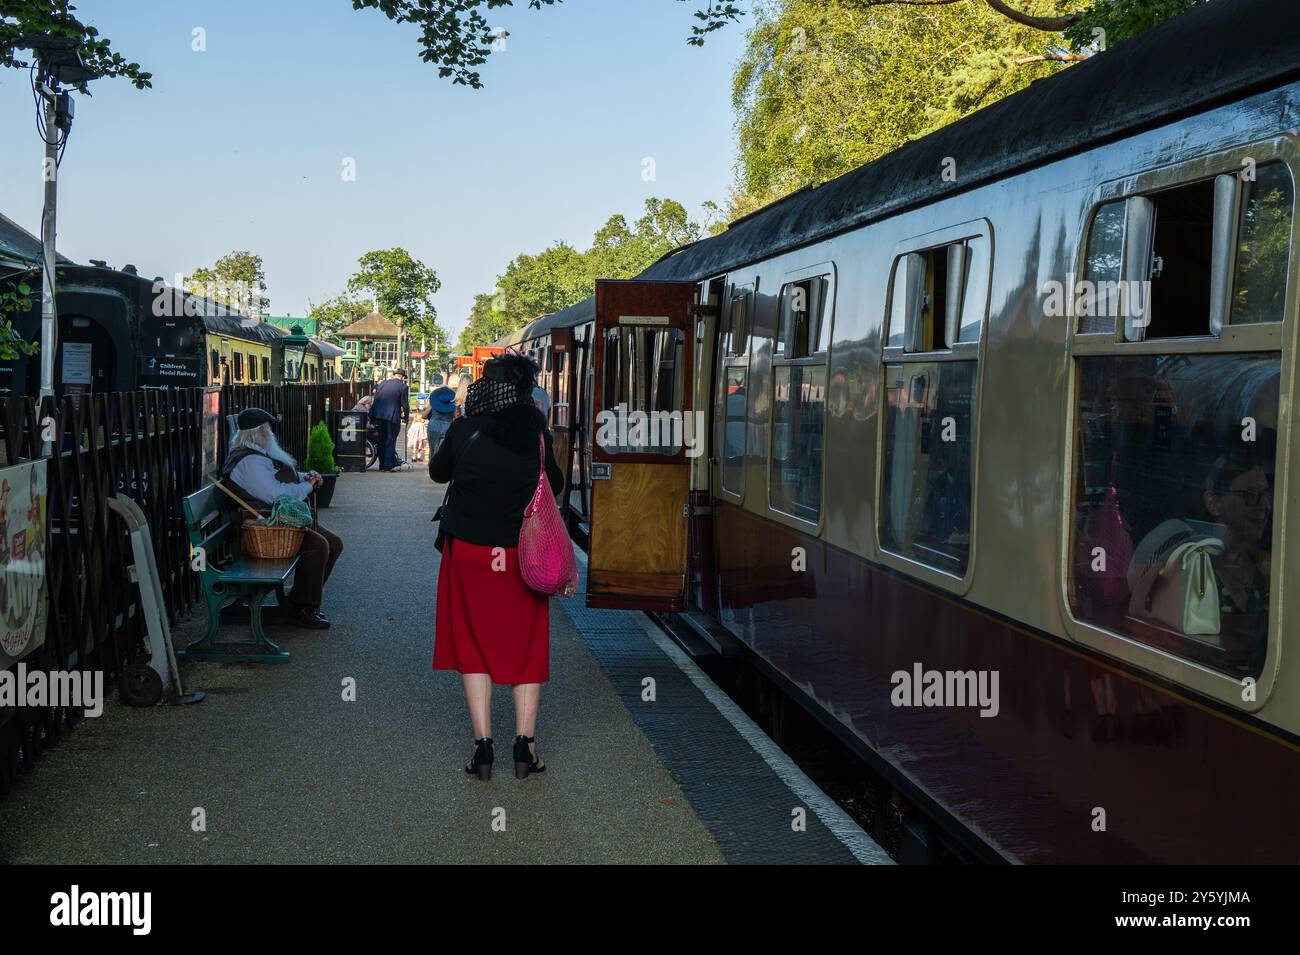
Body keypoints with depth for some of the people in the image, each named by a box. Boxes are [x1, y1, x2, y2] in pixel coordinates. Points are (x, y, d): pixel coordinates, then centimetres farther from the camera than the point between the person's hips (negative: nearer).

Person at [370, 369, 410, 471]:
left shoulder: (381, 384, 12)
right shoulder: (403, 387, -4)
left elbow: (375, 400, 13)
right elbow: (405, 404, -5)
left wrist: (372, 416, 19)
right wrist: (406, 417, 10)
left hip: (379, 416, 5)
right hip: (393, 417, -5)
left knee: (381, 441, 13)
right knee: (390, 441, -1)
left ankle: (382, 465, 18)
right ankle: (388, 465, -4)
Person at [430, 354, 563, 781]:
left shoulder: (463, 430, -9)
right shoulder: (537, 435, -8)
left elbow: (437, 472, 9)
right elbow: (555, 485, 8)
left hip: (468, 553, 0)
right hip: (522, 557, 0)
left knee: (474, 647, 10)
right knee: (526, 648, 12)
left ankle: (482, 745, 5)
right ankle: (525, 743, 8)